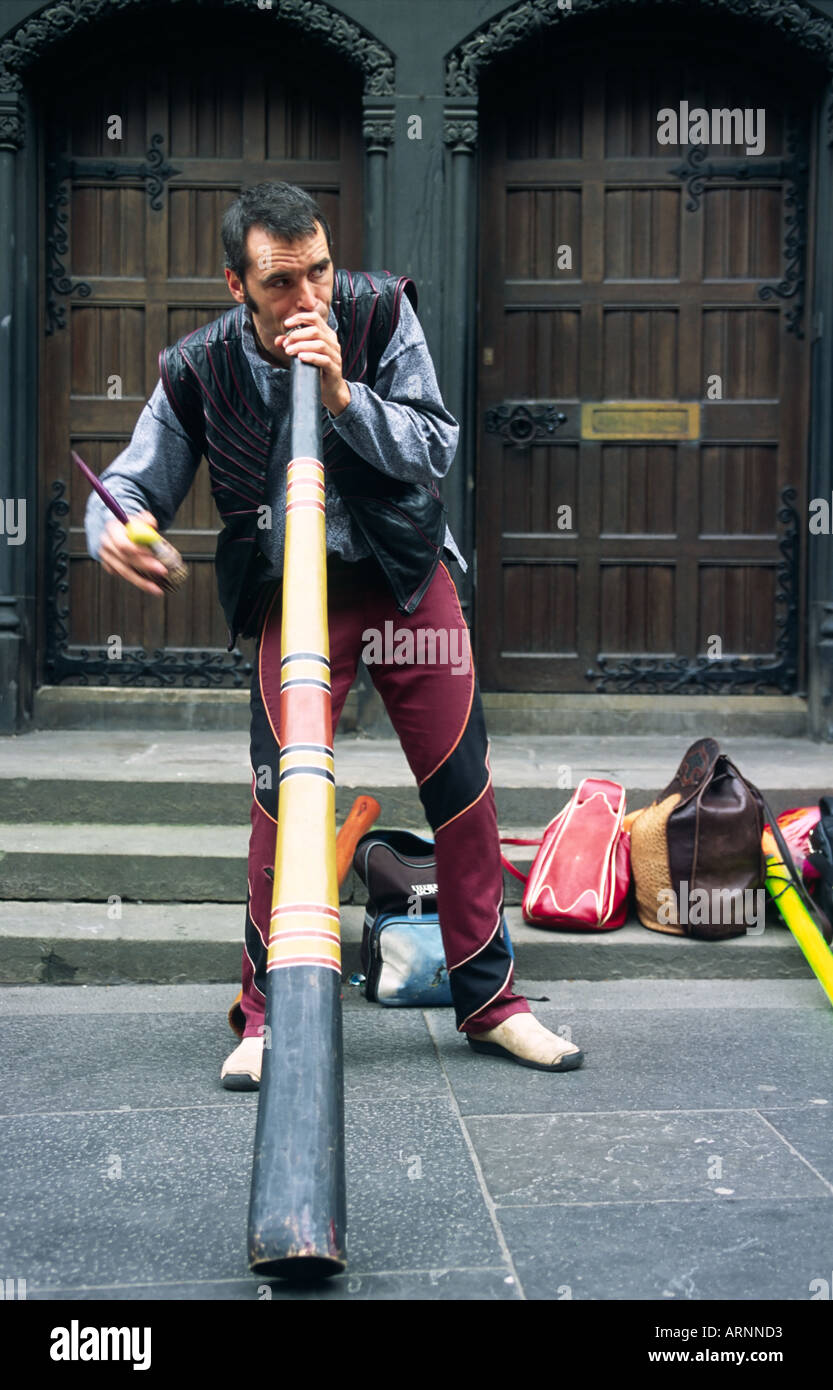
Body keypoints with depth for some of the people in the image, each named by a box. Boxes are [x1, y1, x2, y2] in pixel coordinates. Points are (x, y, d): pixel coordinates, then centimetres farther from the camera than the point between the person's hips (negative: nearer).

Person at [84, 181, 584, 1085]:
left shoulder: (379, 312, -8)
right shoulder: (200, 370, -8)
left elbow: (435, 451, -10)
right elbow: (134, 481, -1)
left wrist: (342, 394, -25)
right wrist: (114, 526, -26)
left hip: (406, 577, 1)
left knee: (463, 787, 2)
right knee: (282, 796, -10)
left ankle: (488, 1001, 17)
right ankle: (270, 1012, 9)